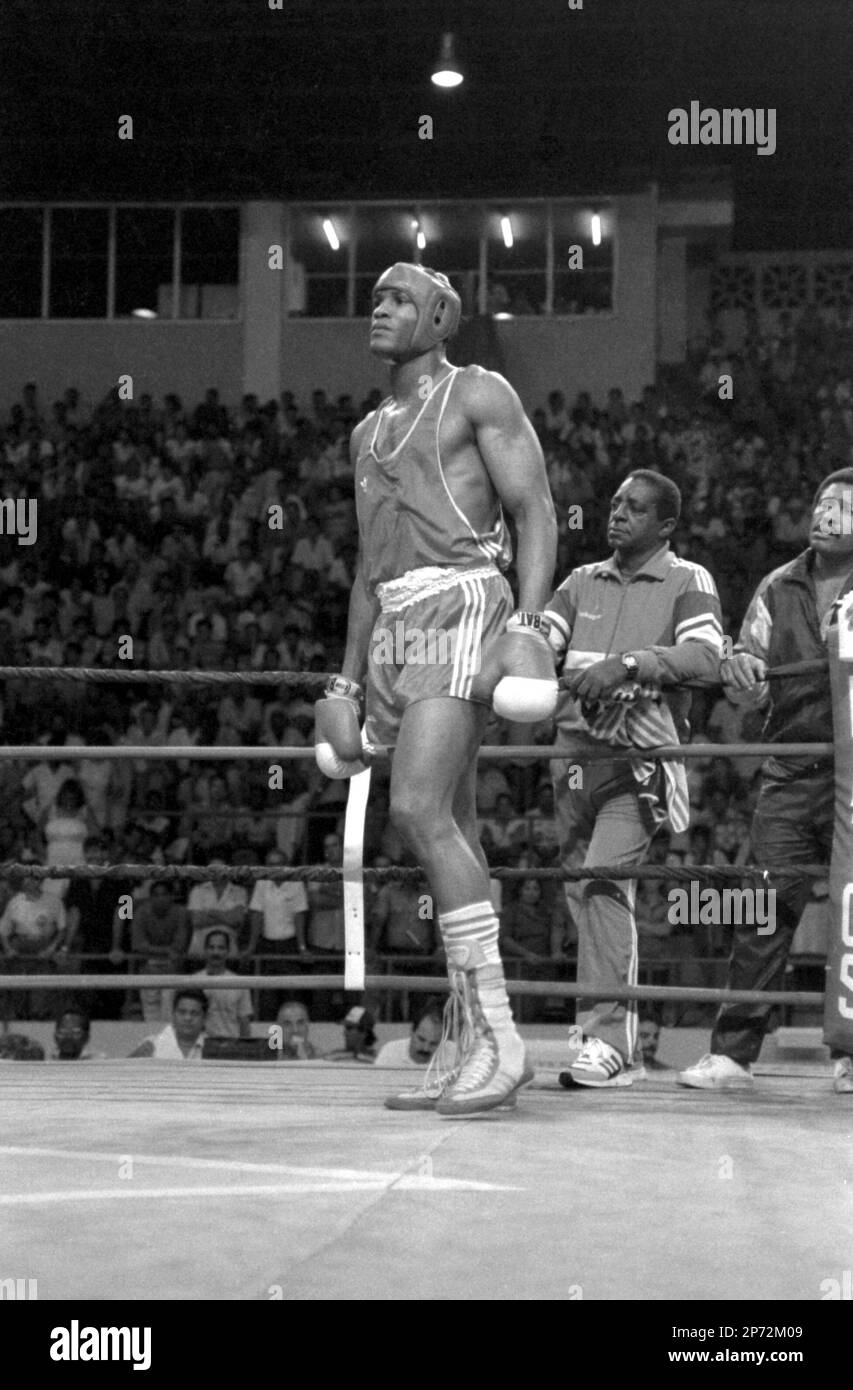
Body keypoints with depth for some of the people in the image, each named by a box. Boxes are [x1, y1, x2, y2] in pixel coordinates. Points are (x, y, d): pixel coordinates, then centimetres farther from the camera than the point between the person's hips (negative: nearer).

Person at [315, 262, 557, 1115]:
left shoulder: (478, 394, 4)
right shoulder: (368, 433, 25)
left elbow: (535, 513, -5)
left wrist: (527, 624, -19)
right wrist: (347, 682, 20)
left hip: (461, 606, -8)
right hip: (393, 626, 8)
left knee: (418, 808, -23)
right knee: (449, 835, 3)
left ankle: (498, 1038, -22)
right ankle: (483, 1053, 4)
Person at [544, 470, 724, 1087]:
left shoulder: (688, 582, 3)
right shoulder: (583, 582, 17)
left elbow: (705, 656, -12)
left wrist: (625, 663, -23)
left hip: (641, 755, -5)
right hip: (575, 751, 5)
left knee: (605, 877, -19)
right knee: (580, 887, 6)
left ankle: (608, 1038, -18)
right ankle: (614, 1038, 16)